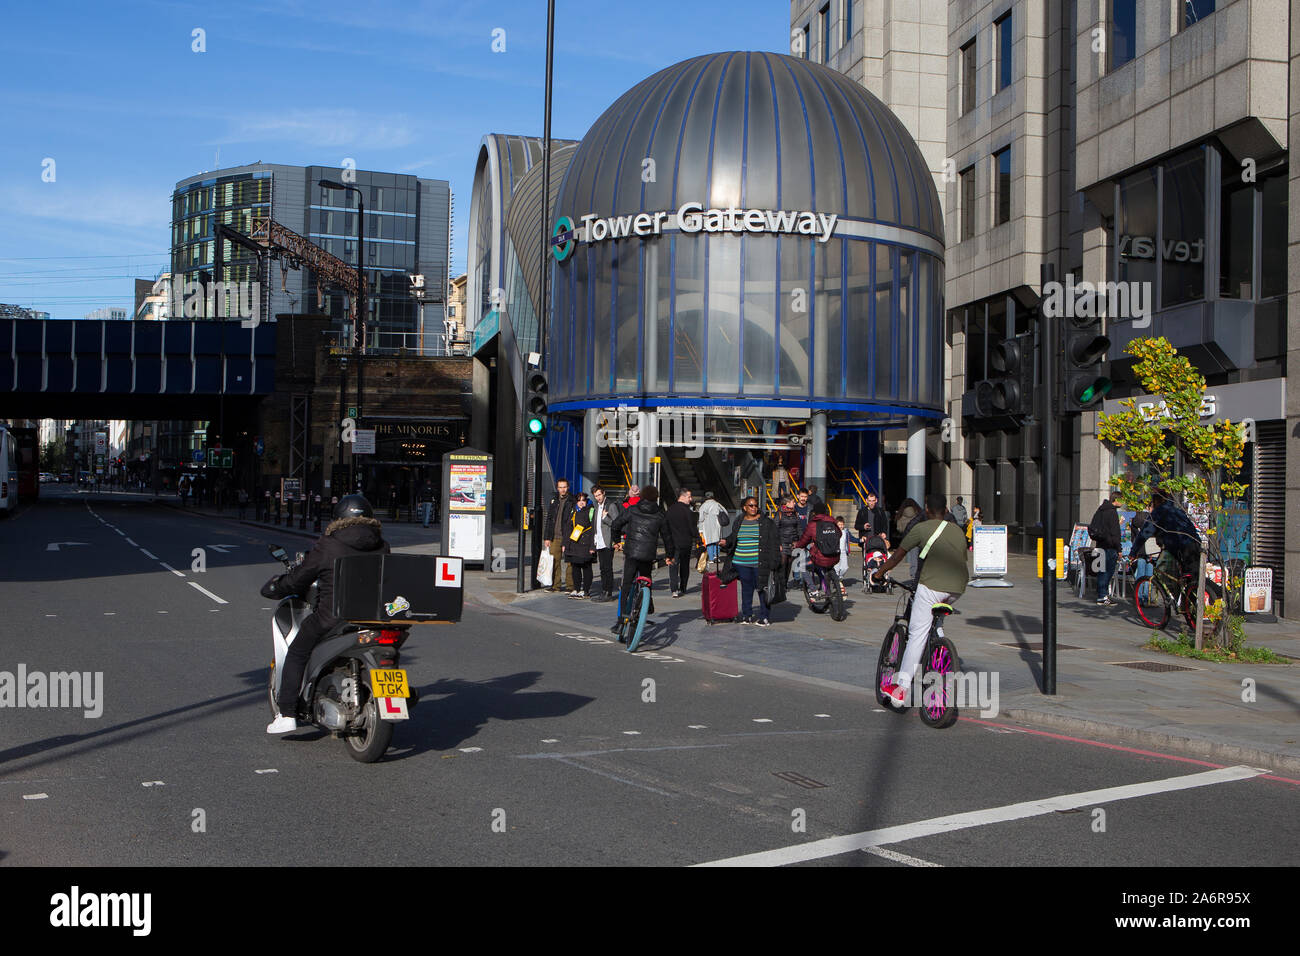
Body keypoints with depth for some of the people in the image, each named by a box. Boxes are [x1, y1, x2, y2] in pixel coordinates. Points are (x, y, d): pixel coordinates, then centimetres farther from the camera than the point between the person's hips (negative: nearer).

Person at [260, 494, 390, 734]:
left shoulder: (327, 545, -5)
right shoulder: (381, 546, 6)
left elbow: (298, 580, 2)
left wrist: (276, 587, 22)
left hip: (333, 616, -4)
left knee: (296, 654, 13)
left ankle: (286, 714, 5)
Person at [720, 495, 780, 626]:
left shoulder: (766, 522, 1)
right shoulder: (739, 522, 13)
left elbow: (774, 541, -1)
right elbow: (733, 538, 25)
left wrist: (773, 562, -7)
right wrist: (726, 543, 2)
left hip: (759, 564, -4)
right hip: (742, 563, 4)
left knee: (762, 588, -4)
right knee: (746, 589, 9)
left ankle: (764, 617, 2)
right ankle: (747, 616, 17)